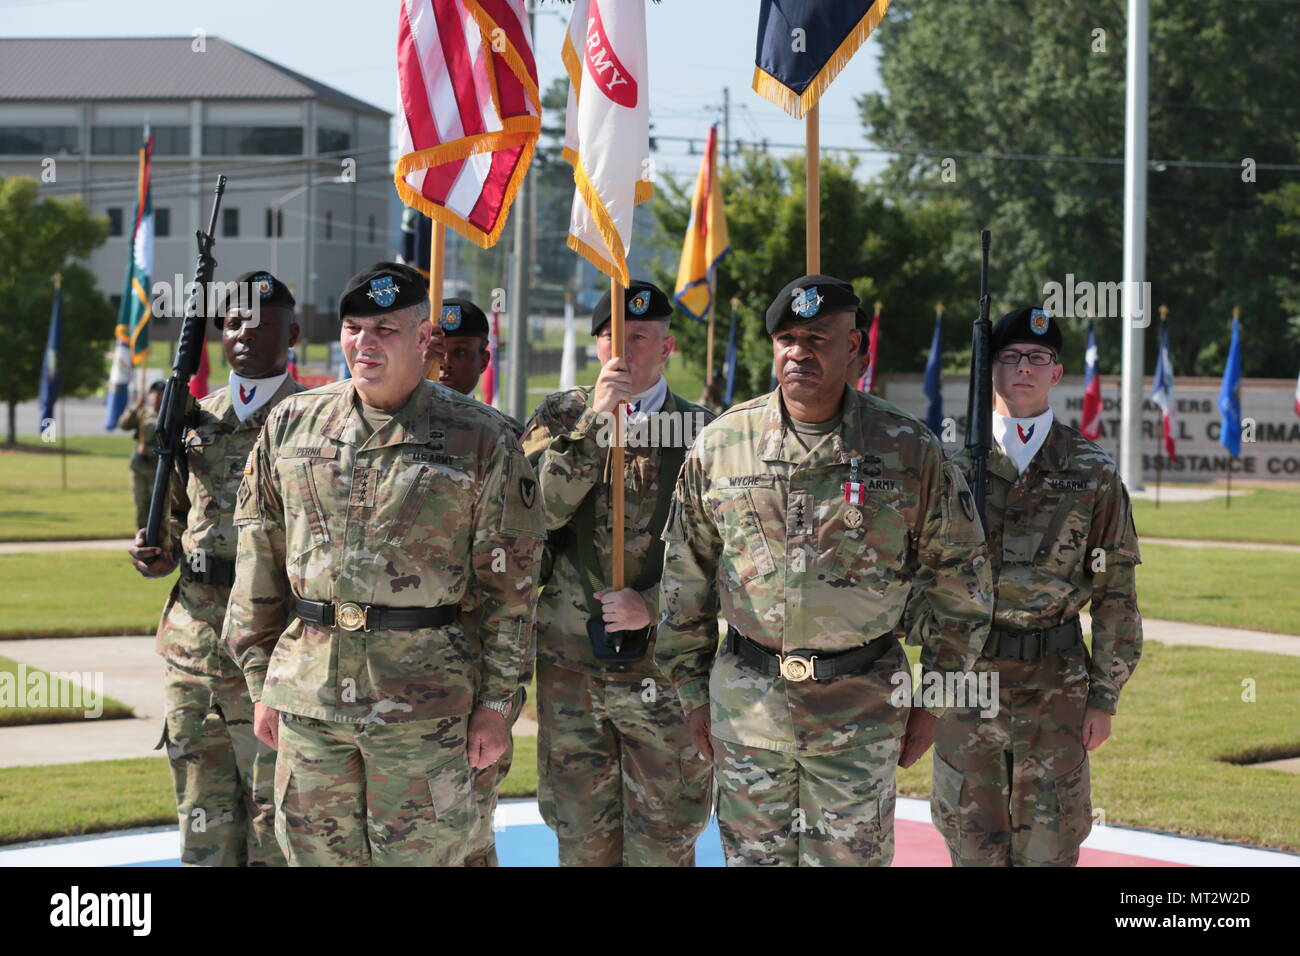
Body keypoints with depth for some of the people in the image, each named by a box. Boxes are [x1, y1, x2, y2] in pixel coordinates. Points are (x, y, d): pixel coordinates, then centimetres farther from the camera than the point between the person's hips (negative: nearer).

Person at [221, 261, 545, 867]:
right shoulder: (292, 425, 7)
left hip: (423, 701, -3)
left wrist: (495, 702, -3)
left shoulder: (480, 441, -2)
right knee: (316, 853, 9)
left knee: (420, 855, 1)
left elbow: (510, 583, 0)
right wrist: (261, 682, 8)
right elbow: (259, 561, 11)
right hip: (307, 694, 3)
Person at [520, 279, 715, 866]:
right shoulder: (560, 416, 7)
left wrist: (653, 605, -13)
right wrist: (596, 418, -16)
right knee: (582, 840, 8)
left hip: (664, 662, -1)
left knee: (663, 842, 2)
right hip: (570, 664, 1)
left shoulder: (701, 432, 2)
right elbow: (542, 509, -10)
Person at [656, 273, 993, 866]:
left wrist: (934, 700, 4)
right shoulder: (721, 444, 2)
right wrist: (692, 691, 8)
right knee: (753, 857, 9)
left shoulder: (908, 449, -2)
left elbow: (959, 577, 5)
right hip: (747, 704, 2)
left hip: (861, 709, -2)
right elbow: (685, 577, 10)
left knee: (850, 858, 2)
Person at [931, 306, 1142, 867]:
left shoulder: (1093, 473, 3)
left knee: (1049, 848, 3)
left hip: (1057, 688, -1)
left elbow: (1116, 594, 4)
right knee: (972, 846, 6)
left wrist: (1105, 696, -1)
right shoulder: (955, 464, 4)